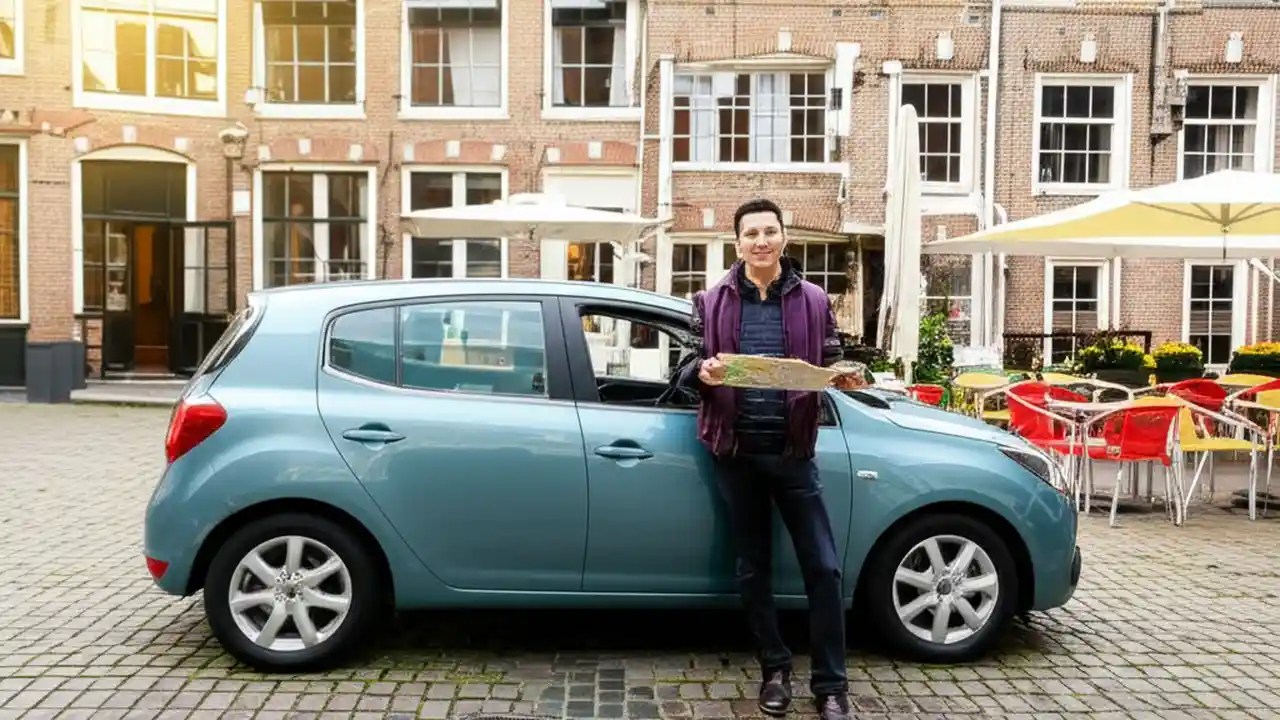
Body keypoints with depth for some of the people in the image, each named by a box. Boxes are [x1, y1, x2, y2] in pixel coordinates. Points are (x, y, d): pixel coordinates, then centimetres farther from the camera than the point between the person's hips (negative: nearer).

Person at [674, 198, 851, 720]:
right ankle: (775, 670, 27)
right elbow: (684, 369, 5)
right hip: (736, 451, 1)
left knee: (822, 566, -2)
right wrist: (703, 373, -18)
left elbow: (832, 365, 9)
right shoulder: (712, 302, 5)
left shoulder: (813, 300, 5)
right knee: (753, 568, 11)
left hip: (791, 451, 0)